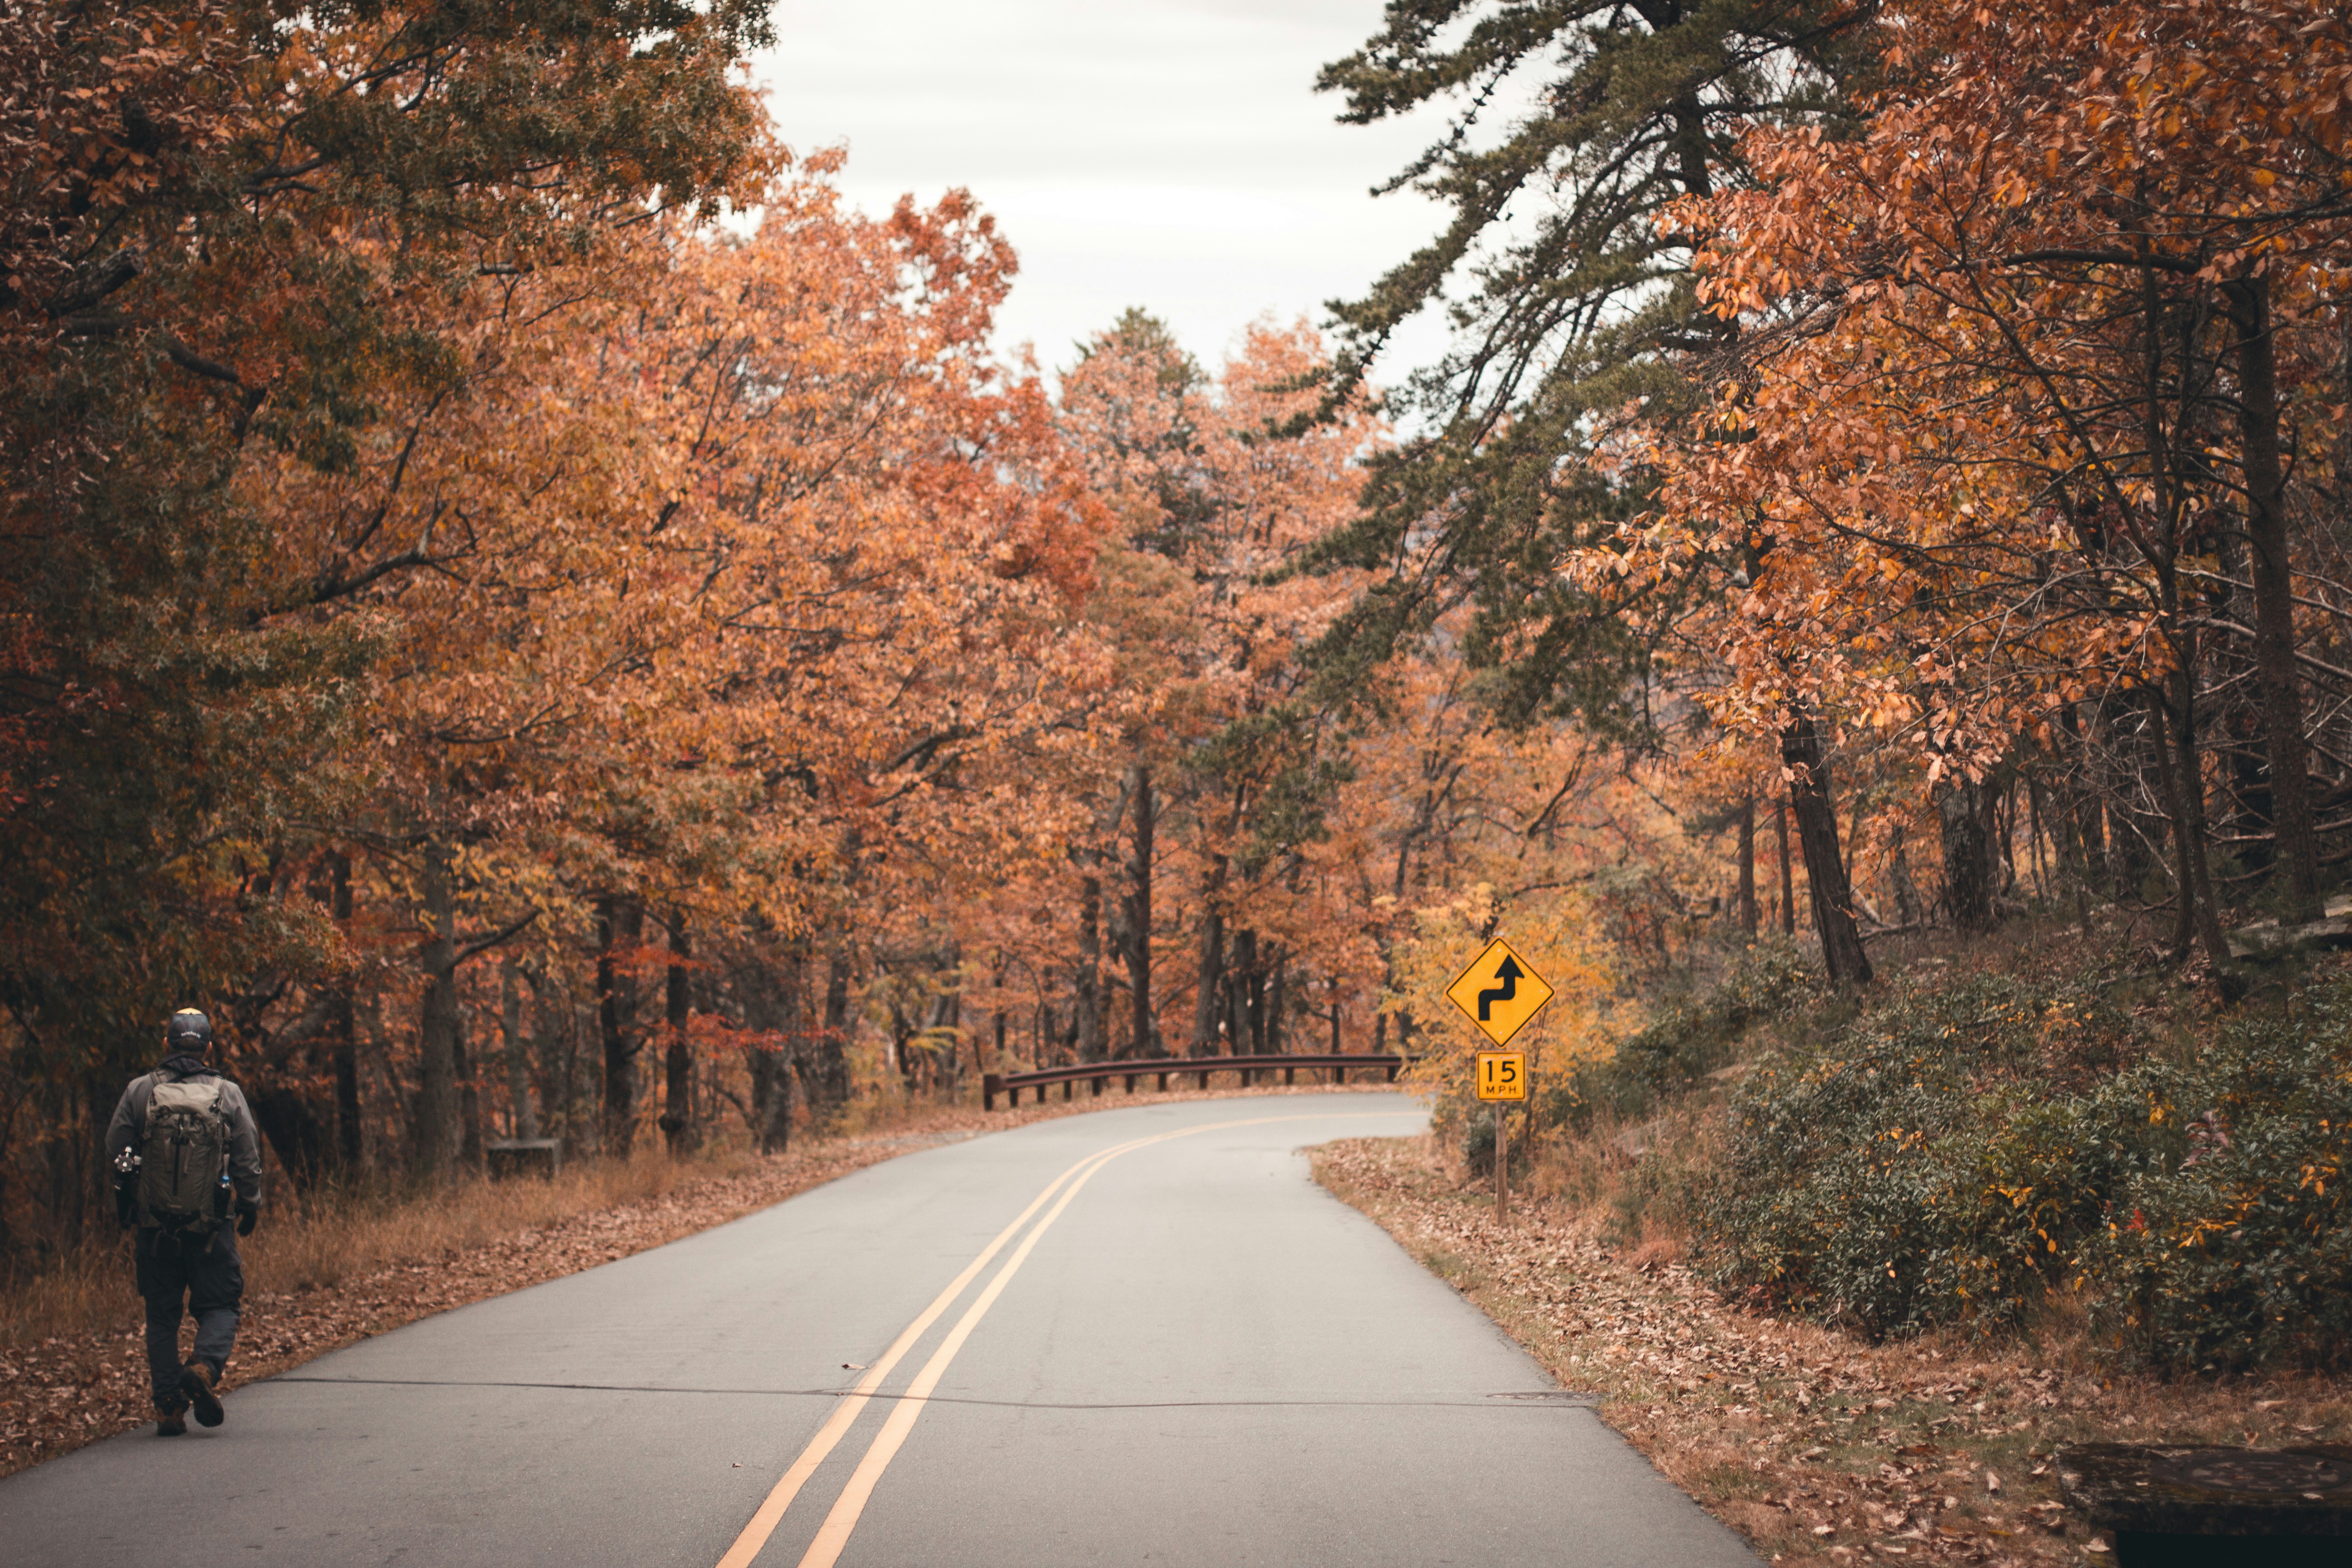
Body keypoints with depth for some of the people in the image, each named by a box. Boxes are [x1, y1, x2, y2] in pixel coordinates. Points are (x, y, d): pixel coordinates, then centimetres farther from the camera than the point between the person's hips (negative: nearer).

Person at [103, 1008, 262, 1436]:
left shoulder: (139, 1092, -1)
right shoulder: (228, 1095, -2)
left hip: (154, 1225, 1)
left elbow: (115, 1154, 2)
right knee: (220, 1306, 10)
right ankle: (205, 1366, -18)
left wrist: (126, 1207, 18)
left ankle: (168, 1405, 6)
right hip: (212, 1229, -1)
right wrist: (250, 1210, 15)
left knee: (161, 1316, 11)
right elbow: (248, 1163, 0)